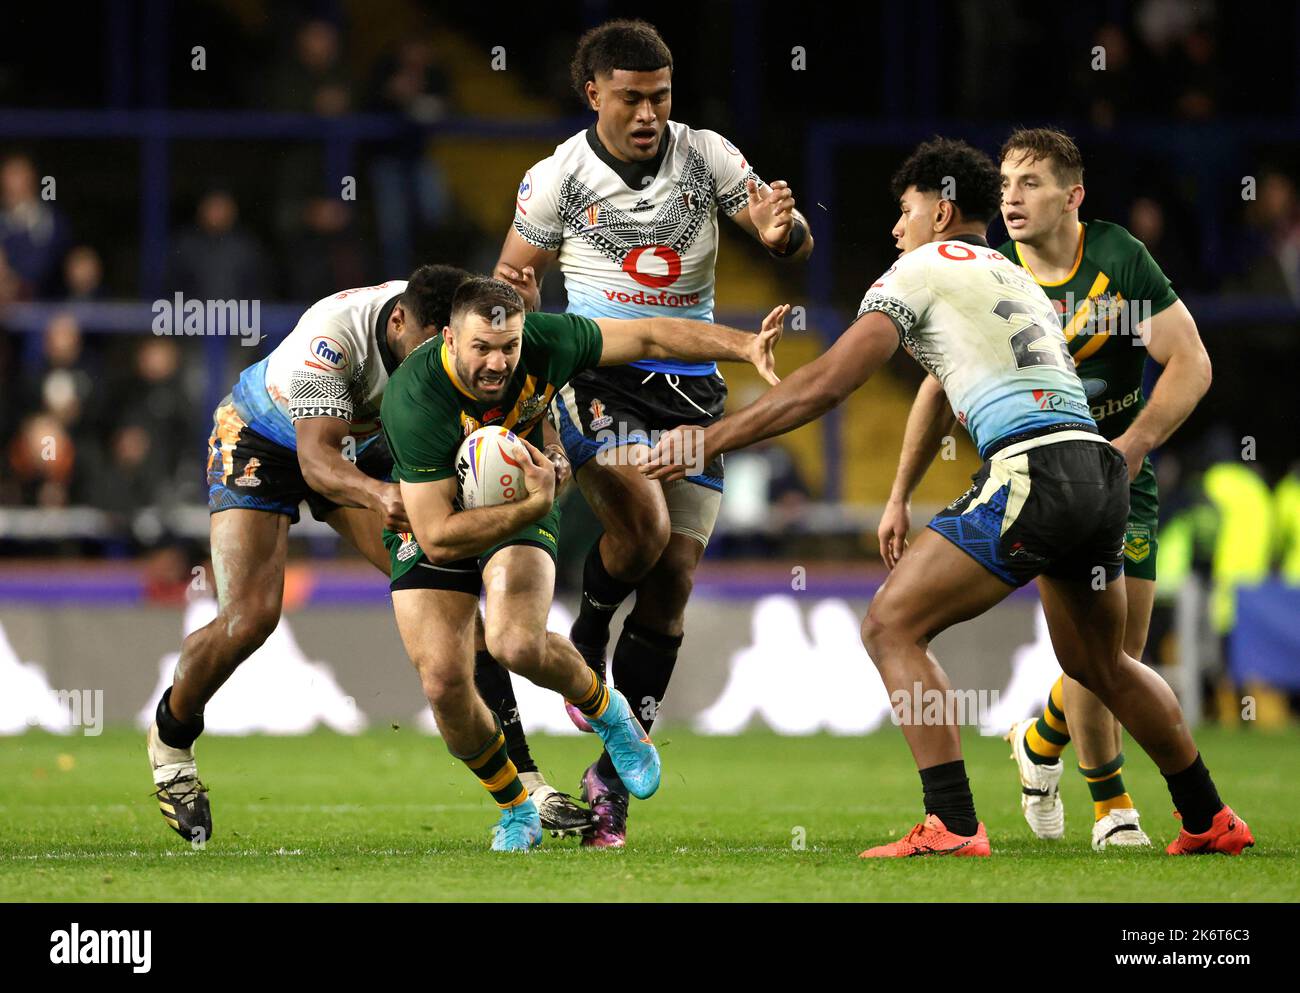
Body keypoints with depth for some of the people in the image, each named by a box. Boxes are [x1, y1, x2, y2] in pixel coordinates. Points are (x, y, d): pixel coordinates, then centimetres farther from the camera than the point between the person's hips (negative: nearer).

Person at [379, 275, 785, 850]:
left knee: (516, 644, -27)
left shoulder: (544, 343, -24)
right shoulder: (416, 401, -35)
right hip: (428, 519, -1)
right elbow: (437, 538, -35)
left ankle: (603, 709, 6)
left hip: (522, 506, 1)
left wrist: (746, 346, -13)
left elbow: (649, 337, -8)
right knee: (444, 684, -13)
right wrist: (534, 507, -42)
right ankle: (515, 810, 15)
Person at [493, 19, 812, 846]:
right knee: (644, 527, -29)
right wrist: (522, 299, -14)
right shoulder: (557, 179, -5)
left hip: (691, 388, 3)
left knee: (673, 583, -2)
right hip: (598, 381, -3)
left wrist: (783, 232, -24)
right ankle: (586, 641, 5)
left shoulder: (706, 157, -1)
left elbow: (797, 247, -1)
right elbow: (515, 276, 8)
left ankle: (612, 778, 8)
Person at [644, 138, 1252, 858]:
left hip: (1030, 473, -9)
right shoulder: (1015, 278, 30)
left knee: (892, 628, -5)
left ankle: (952, 827, -15)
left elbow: (826, 383, -3)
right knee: (1098, 664, 28)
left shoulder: (921, 270, 5)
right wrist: (899, 501, 50)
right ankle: (1210, 821, 34)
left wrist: (710, 441, 2)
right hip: (1101, 472, 9)